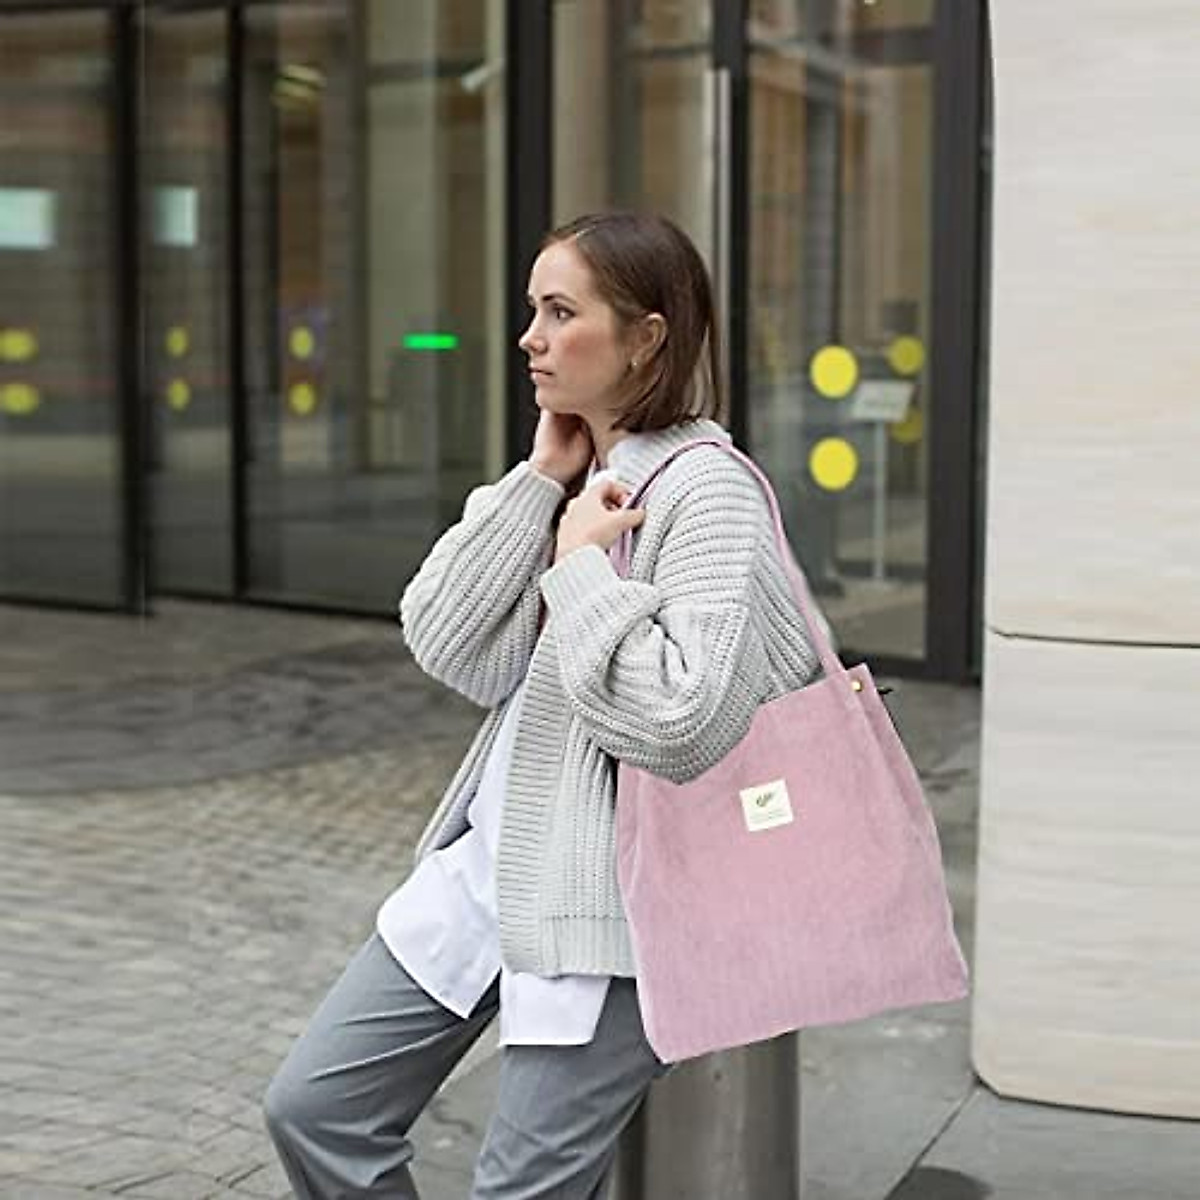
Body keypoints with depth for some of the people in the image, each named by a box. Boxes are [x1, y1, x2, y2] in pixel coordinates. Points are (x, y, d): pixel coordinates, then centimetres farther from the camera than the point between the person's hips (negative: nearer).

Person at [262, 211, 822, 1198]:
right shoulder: (575, 479, 8)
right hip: (491, 860, 8)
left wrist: (582, 566, -17)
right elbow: (448, 649, -1)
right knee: (315, 1106, 10)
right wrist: (539, 484, -6)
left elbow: (679, 719, -27)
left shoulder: (707, 491, -15)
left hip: (609, 894, -8)